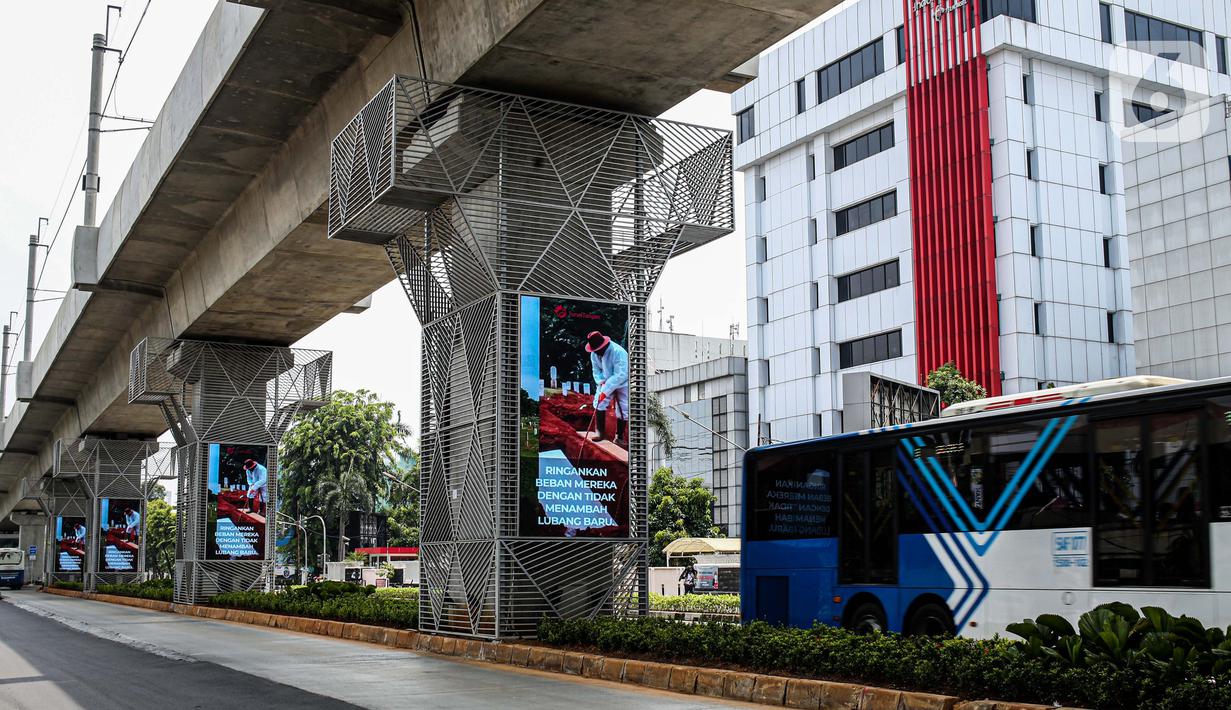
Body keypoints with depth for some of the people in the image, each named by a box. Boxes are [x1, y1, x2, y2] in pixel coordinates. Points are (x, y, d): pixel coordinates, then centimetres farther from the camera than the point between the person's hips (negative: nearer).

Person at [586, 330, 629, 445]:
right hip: (606, 382, 5)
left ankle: (619, 436, 11)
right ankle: (600, 432, 1)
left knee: (622, 410, -4)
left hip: (622, 384, -5)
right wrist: (601, 382, -18)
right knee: (599, 404, -10)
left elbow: (620, 375, -36)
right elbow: (596, 370, 3)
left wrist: (606, 391, -37)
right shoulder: (594, 354, -11)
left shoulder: (619, 352, -33)